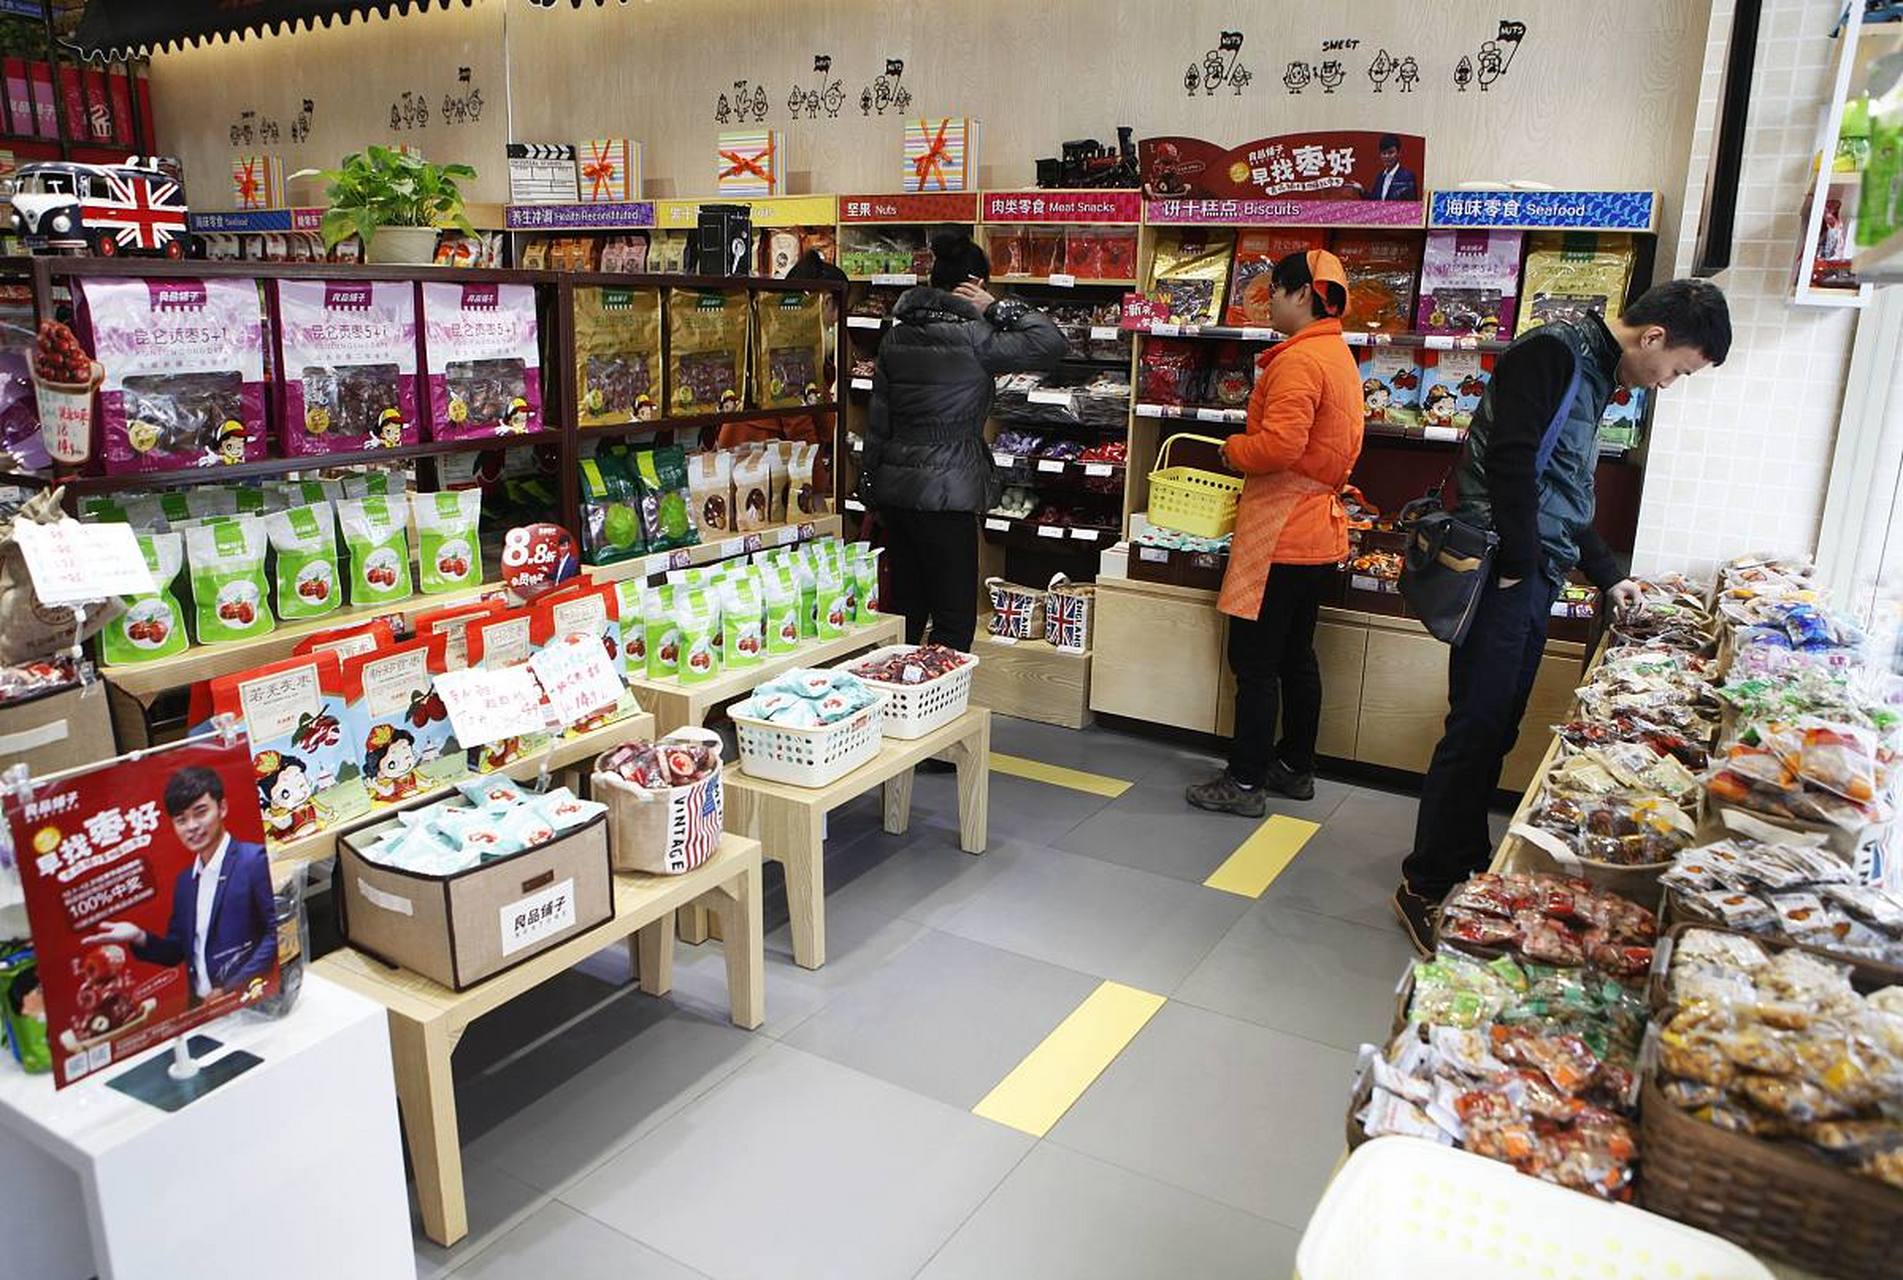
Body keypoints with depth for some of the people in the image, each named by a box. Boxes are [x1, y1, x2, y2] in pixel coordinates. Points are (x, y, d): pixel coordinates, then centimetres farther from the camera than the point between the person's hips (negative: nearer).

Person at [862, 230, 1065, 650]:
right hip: (945, 494, -7)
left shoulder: (897, 336, 9)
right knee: (954, 621, 0)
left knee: (905, 610, 17)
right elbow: (1051, 344, -11)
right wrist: (999, 308, -3)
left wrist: (871, 481, 19)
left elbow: (878, 420, 12)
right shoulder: (972, 338, -12)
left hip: (894, 489, 8)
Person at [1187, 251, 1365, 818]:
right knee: (1296, 655, 17)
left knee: (1254, 661, -3)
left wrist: (1232, 448, -8)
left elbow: (1278, 446, -27)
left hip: (1280, 533, -10)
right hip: (1317, 530, 10)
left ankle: (1245, 781, 5)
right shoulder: (1340, 356, 15)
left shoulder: (1299, 358, -17)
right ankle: (1296, 767, 28)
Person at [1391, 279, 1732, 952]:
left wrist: (1606, 575, 31)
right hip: (1501, 574, -9)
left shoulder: (1593, 371, 21)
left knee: (1495, 731, 13)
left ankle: (1466, 868, 24)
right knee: (1475, 731, -6)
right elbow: (1510, 462, -22)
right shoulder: (1554, 351, -10)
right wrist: (1518, 561, -15)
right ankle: (1424, 888, 3)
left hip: (1533, 577, 10)